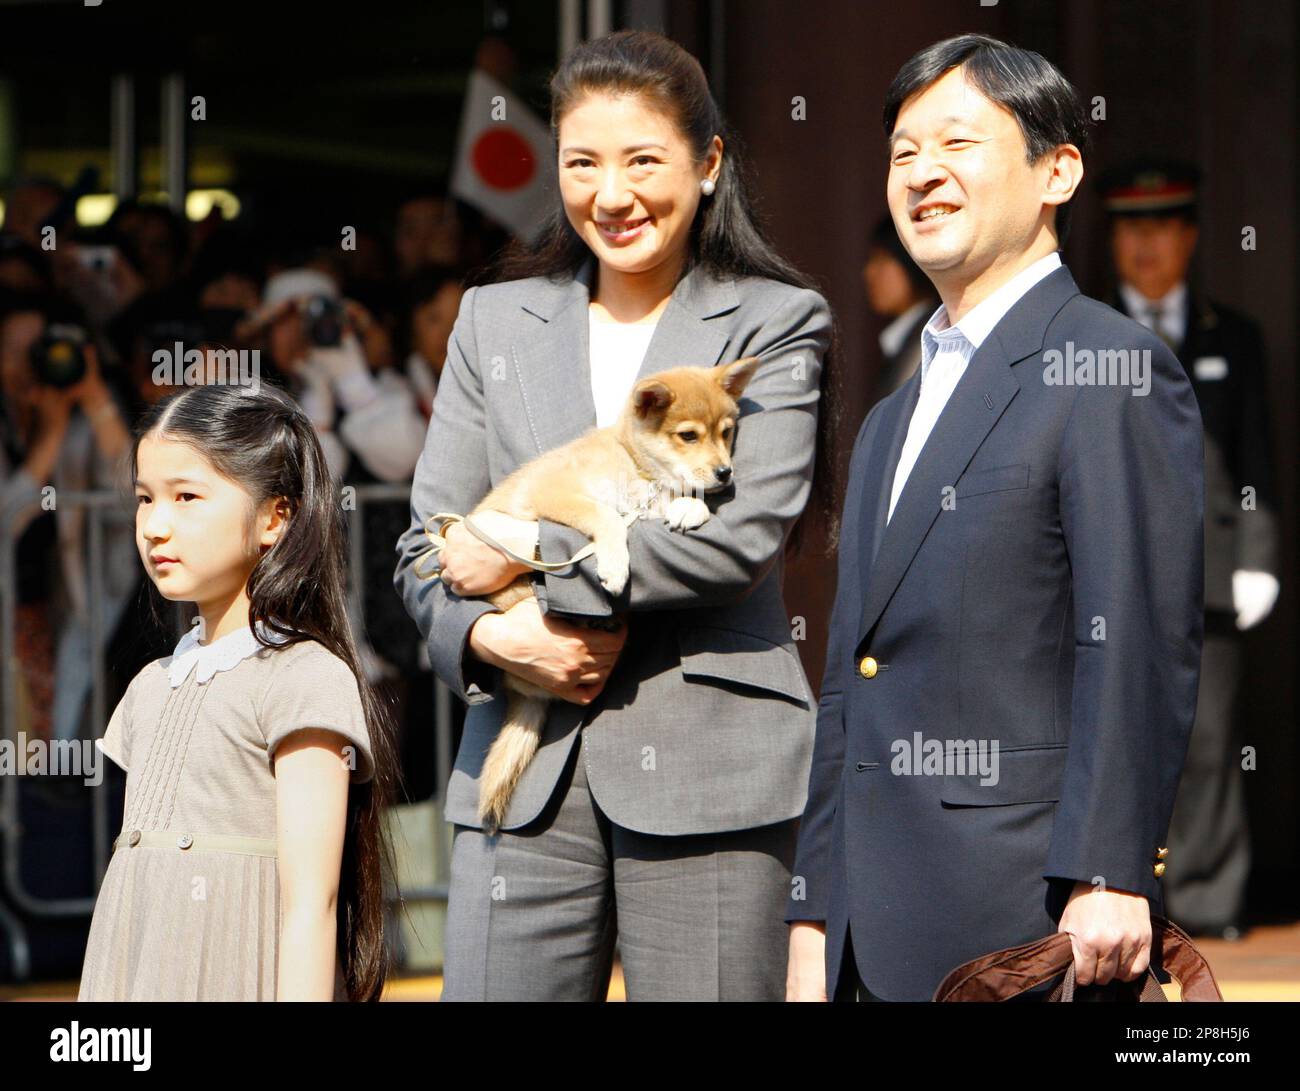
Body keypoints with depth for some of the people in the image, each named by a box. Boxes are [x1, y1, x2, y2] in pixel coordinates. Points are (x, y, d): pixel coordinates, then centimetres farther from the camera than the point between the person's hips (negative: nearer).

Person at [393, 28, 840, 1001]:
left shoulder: (776, 324, 5)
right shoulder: (496, 320, 17)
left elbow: (745, 532, -9)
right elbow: (429, 545, 12)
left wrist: (534, 554, -8)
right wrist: (491, 635, -9)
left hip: (708, 765, -3)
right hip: (524, 766, 3)